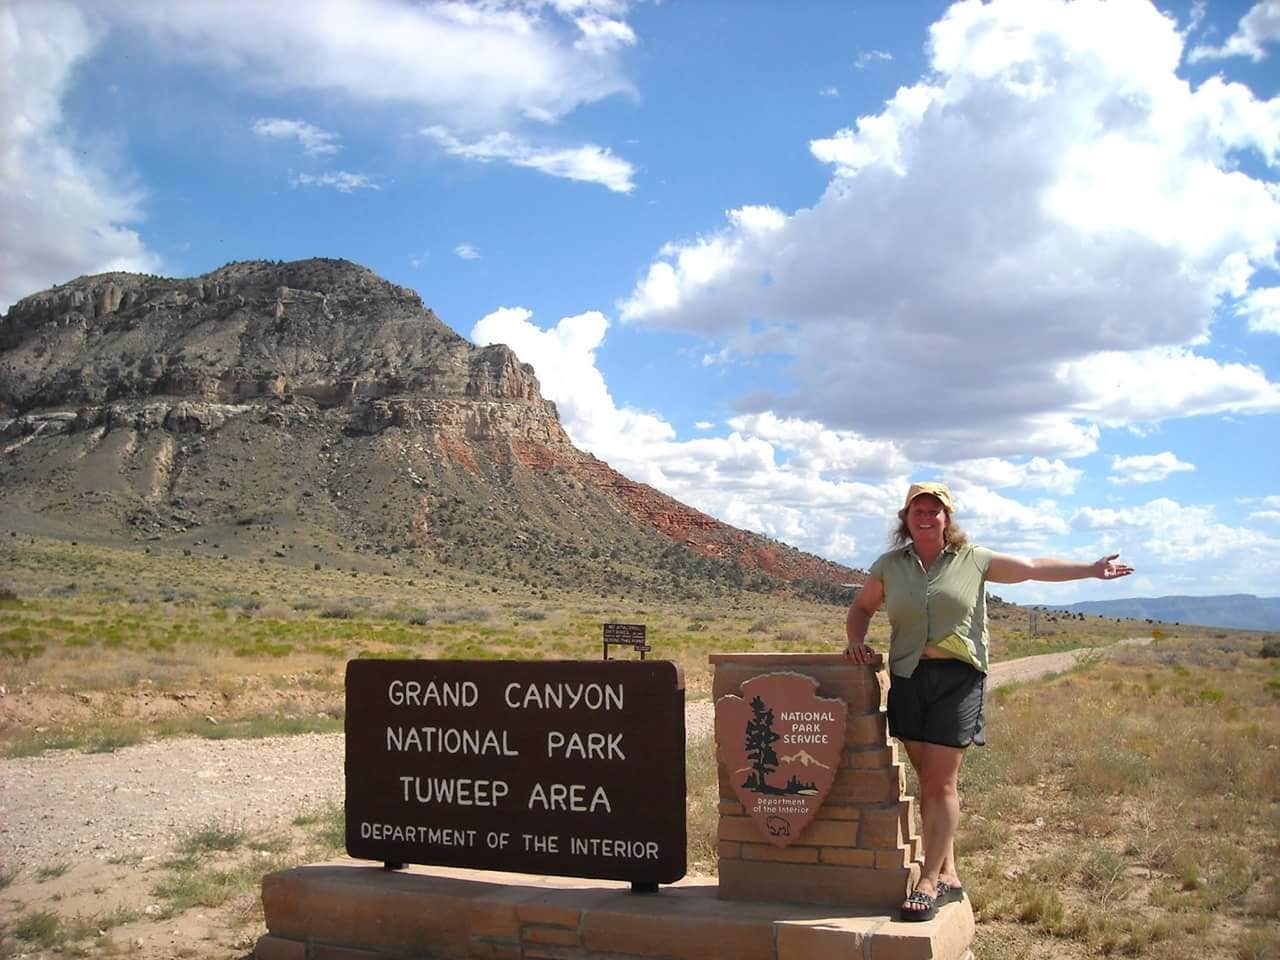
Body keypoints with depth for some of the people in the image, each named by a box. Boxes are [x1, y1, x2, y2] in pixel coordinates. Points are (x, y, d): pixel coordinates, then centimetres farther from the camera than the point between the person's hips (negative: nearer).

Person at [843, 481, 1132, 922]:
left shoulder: (974, 560, 6)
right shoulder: (889, 567, 10)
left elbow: (1034, 568, 12)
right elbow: (861, 607, 23)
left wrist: (1092, 569, 12)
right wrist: (855, 639, 5)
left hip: (958, 678, -3)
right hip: (908, 678, 3)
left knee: (941, 782, -8)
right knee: (928, 781, 5)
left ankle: (929, 882, -5)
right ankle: (948, 877, 15)